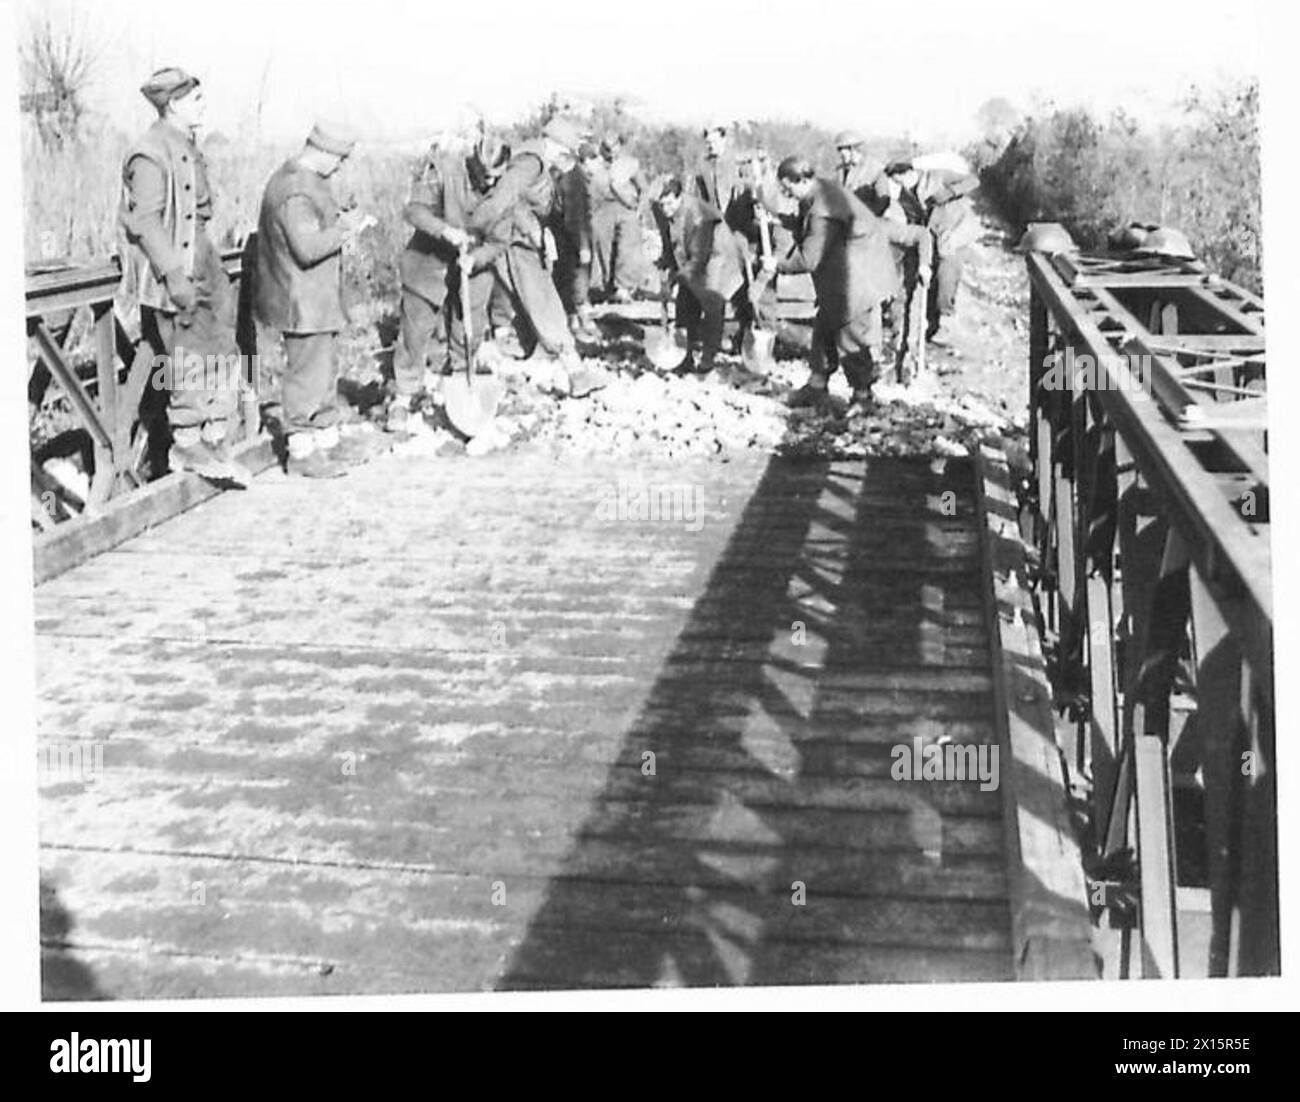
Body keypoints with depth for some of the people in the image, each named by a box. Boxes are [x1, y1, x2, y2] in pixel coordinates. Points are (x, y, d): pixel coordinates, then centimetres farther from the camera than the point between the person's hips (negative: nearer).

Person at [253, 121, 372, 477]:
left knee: (326, 367, 19)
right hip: (301, 298, -11)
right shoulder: (295, 191, -23)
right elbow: (307, 248, -29)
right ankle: (301, 452, 3)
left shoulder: (310, 181, 11)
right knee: (307, 371, -4)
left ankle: (326, 438, 30)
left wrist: (343, 222, 6)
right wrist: (344, 229, -18)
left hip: (318, 297, 11)